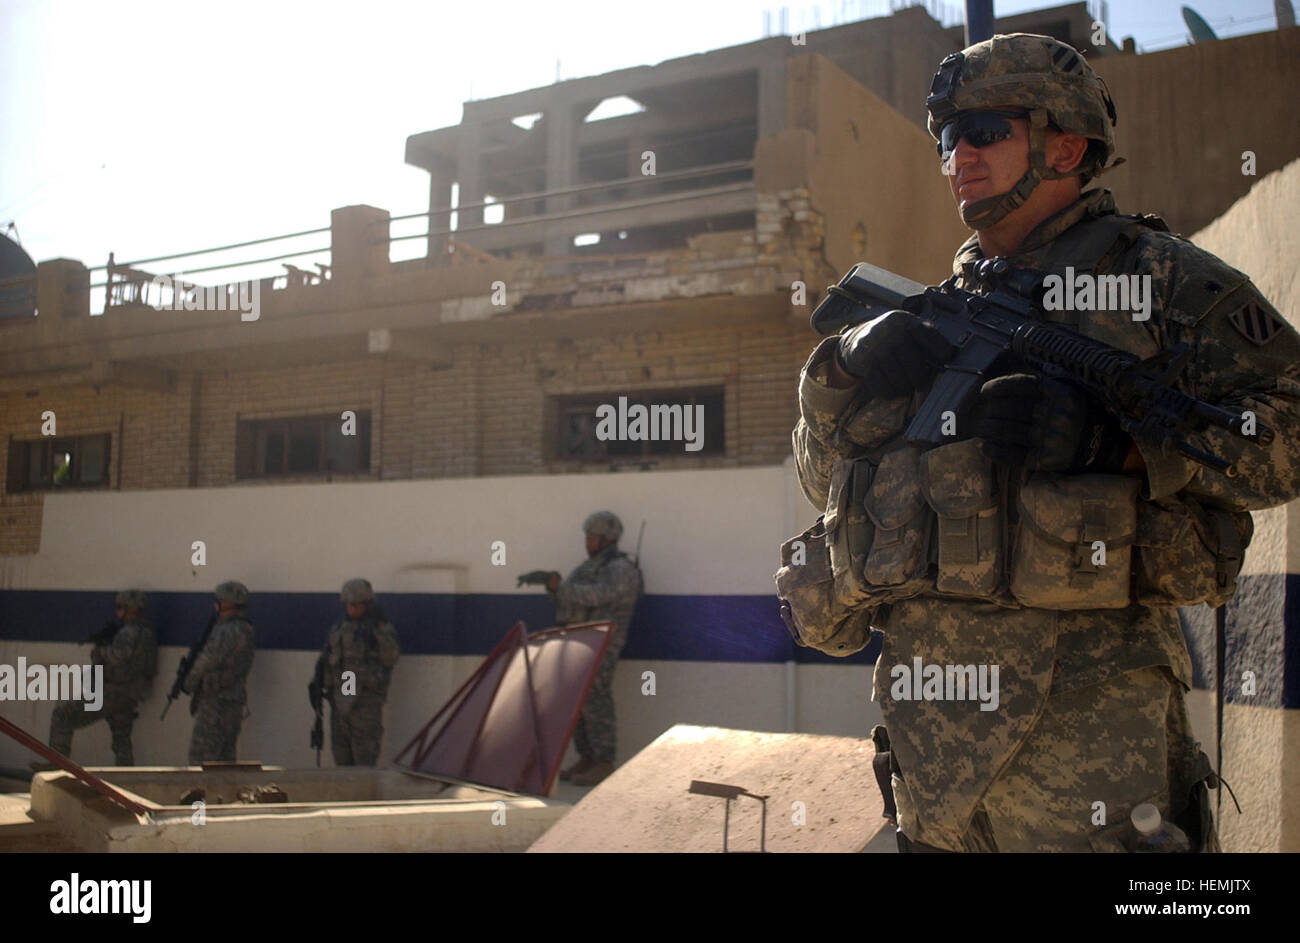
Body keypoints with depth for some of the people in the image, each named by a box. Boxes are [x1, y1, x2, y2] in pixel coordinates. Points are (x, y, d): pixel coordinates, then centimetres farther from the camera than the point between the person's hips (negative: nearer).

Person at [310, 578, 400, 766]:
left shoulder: (383, 629, -1)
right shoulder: (338, 629, 14)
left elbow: (389, 658, -17)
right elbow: (324, 661, 20)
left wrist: (379, 626, -22)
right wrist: (316, 685, 6)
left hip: (366, 700, -5)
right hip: (341, 700, 5)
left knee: (365, 759, -9)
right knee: (342, 758, 8)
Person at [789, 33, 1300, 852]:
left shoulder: (1156, 275, 4)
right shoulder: (941, 309, 20)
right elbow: (824, 477, 20)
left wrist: (1114, 441, -19)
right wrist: (842, 376, 0)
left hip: (1081, 697, -5)